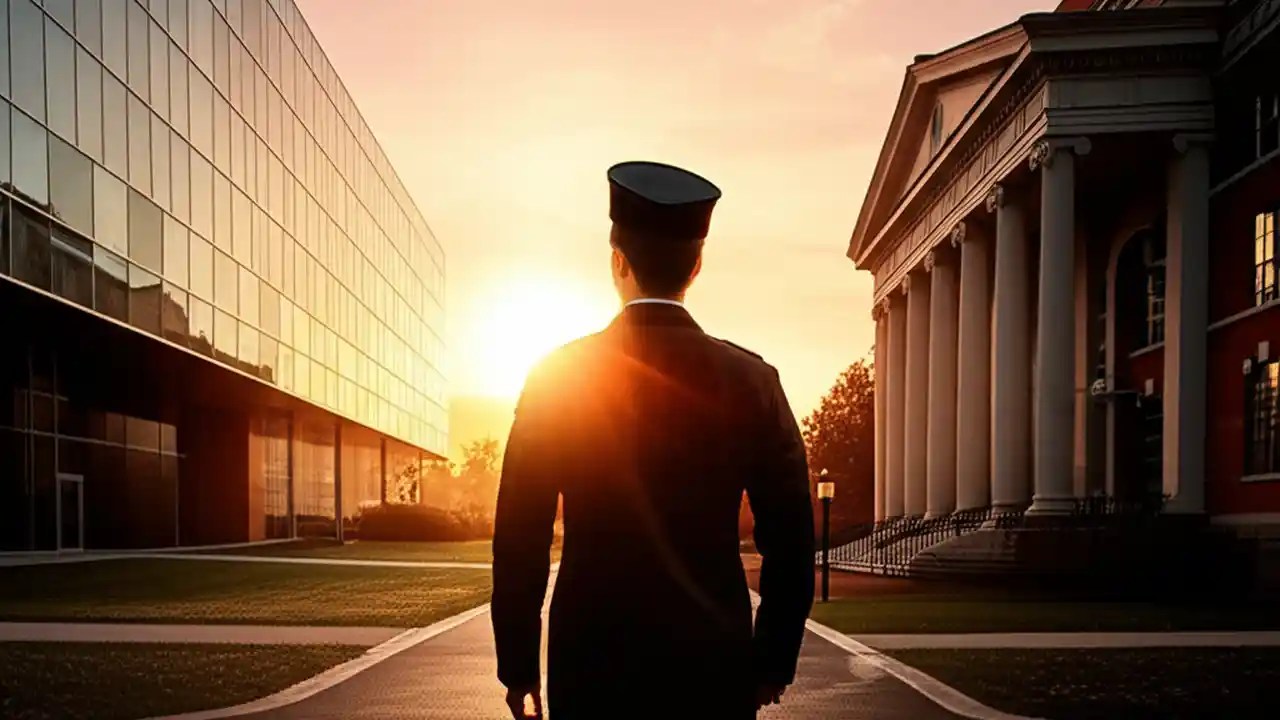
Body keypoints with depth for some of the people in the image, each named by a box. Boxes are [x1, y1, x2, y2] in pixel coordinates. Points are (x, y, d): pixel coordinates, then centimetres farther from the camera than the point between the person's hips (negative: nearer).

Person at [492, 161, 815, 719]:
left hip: (592, 663, 0)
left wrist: (519, 665, 6)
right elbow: (790, 539, 0)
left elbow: (520, 537, -3)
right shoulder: (751, 381, -2)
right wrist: (774, 662, 11)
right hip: (715, 666, 1)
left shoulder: (557, 376, -5)